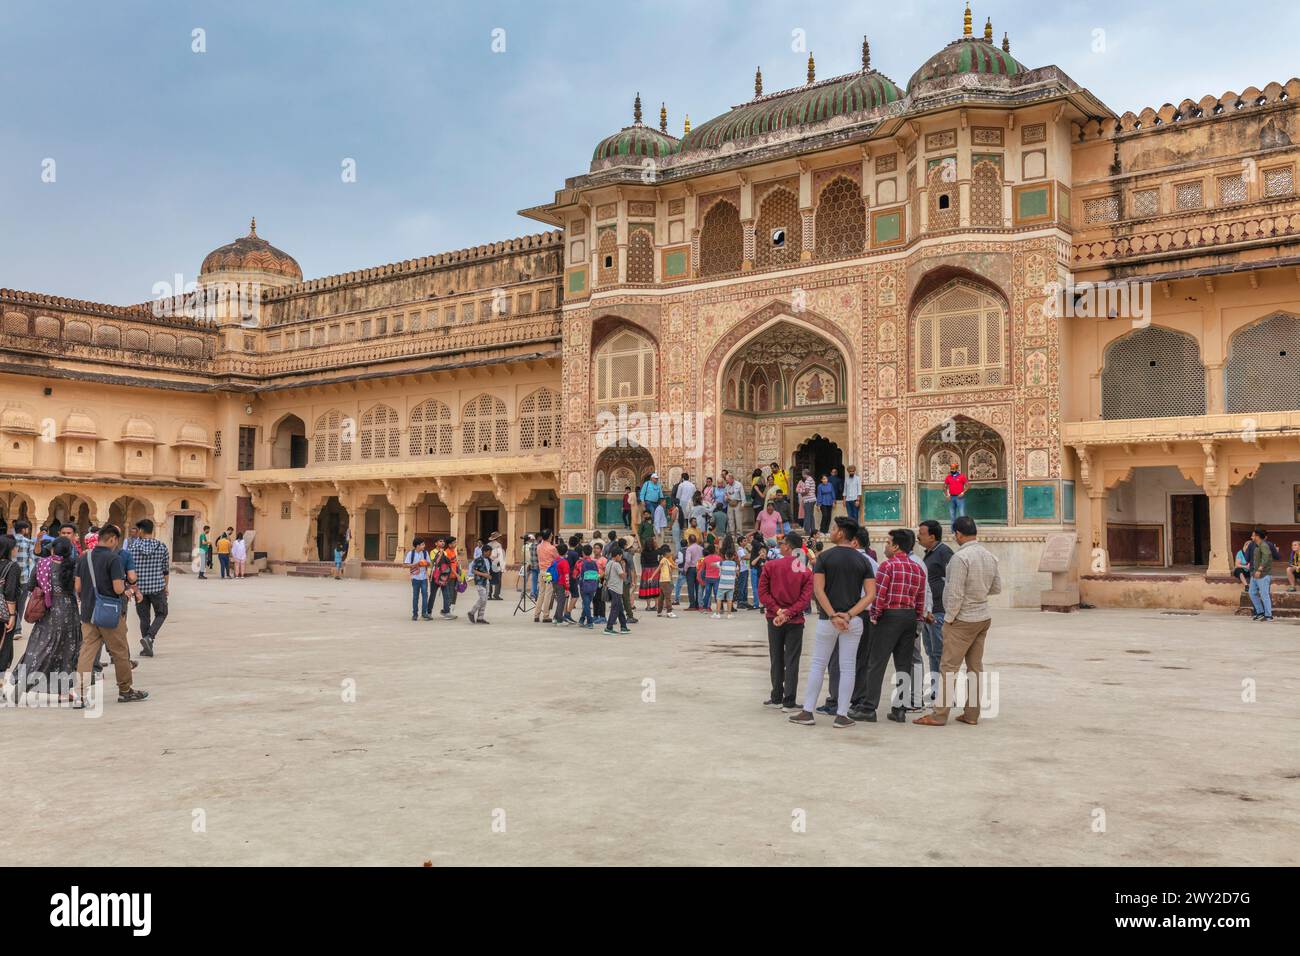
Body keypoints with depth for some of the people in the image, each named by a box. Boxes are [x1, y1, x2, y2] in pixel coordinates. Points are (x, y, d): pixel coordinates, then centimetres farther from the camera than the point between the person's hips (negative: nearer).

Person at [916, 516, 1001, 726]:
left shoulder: (960, 557, -20)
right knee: (975, 666, 12)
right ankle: (972, 714, 17)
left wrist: (949, 618, -11)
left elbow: (955, 594, -21)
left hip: (963, 620, -8)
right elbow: (997, 588, 14)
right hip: (983, 618, 8)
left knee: (949, 667, -2)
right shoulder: (989, 556, 5)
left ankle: (939, 715, 1)